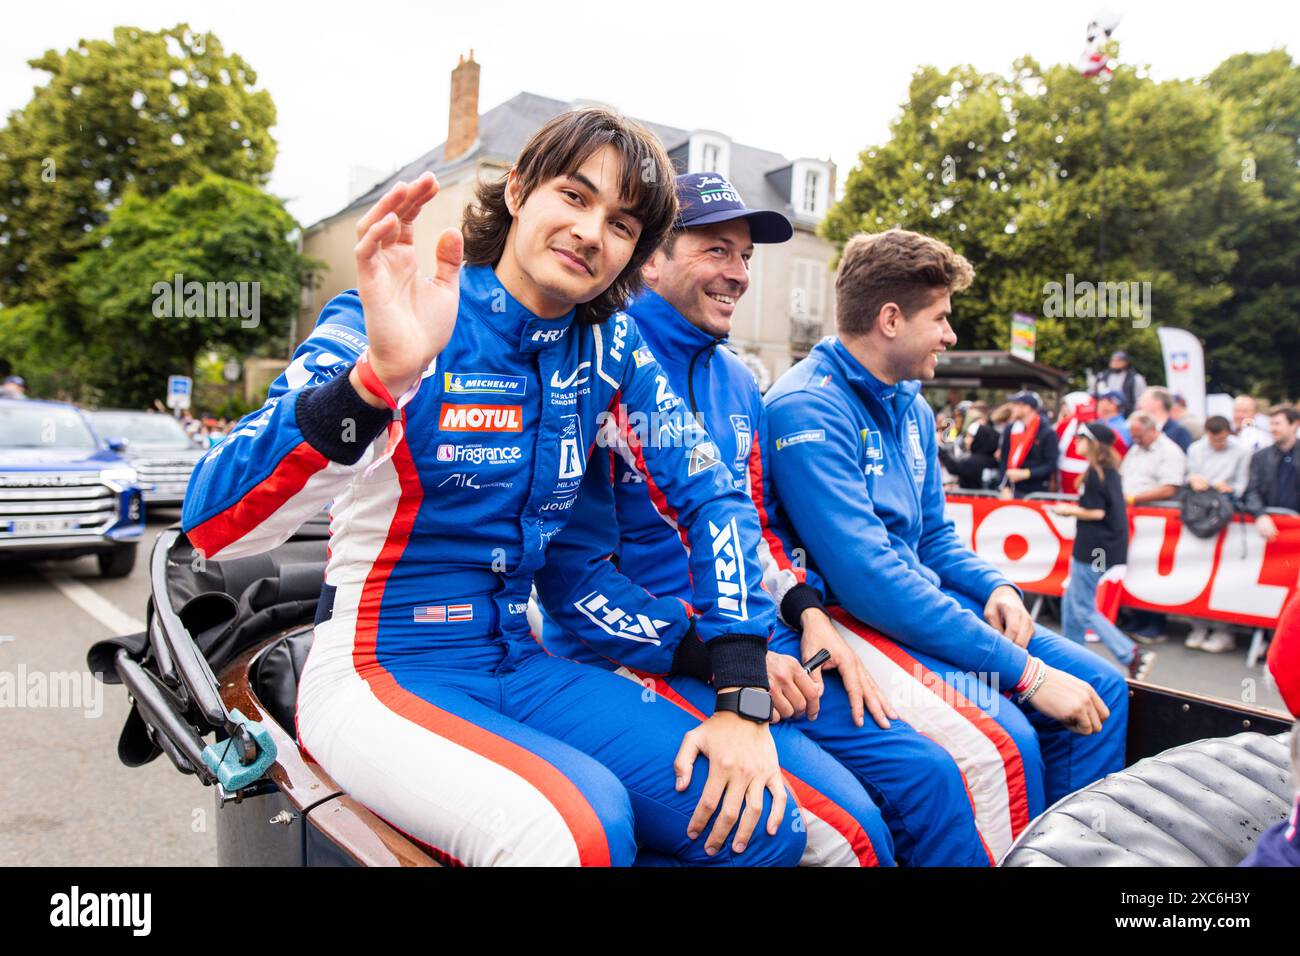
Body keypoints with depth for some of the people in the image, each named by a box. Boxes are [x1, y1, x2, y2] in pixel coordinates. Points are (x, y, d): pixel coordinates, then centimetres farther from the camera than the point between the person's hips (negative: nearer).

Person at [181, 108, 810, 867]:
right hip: (378, 671, -5)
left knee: (760, 823, -12)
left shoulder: (608, 346, 1)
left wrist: (744, 704, -7)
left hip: (519, 666, 5)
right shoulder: (389, 327, -14)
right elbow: (215, 523, -24)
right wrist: (377, 377, -42)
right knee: (580, 827, -33)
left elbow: (712, 496, 1)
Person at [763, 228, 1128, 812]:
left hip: (927, 602, 9)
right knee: (1008, 734, -26)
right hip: (849, 620, -9)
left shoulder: (911, 408, 12)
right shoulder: (809, 410, -19)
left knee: (1100, 688, 2)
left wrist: (997, 588, -2)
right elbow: (868, 578, -27)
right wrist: (1025, 671, -24)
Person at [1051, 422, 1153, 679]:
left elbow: (1097, 512, -20)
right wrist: (1075, 509, 11)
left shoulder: (1095, 472, -16)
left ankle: (1132, 655, -6)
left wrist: (1069, 511, -6)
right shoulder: (1108, 470, 12)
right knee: (1070, 603, 16)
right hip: (1098, 548, 10)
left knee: (1084, 609, -3)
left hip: (1091, 549, -10)